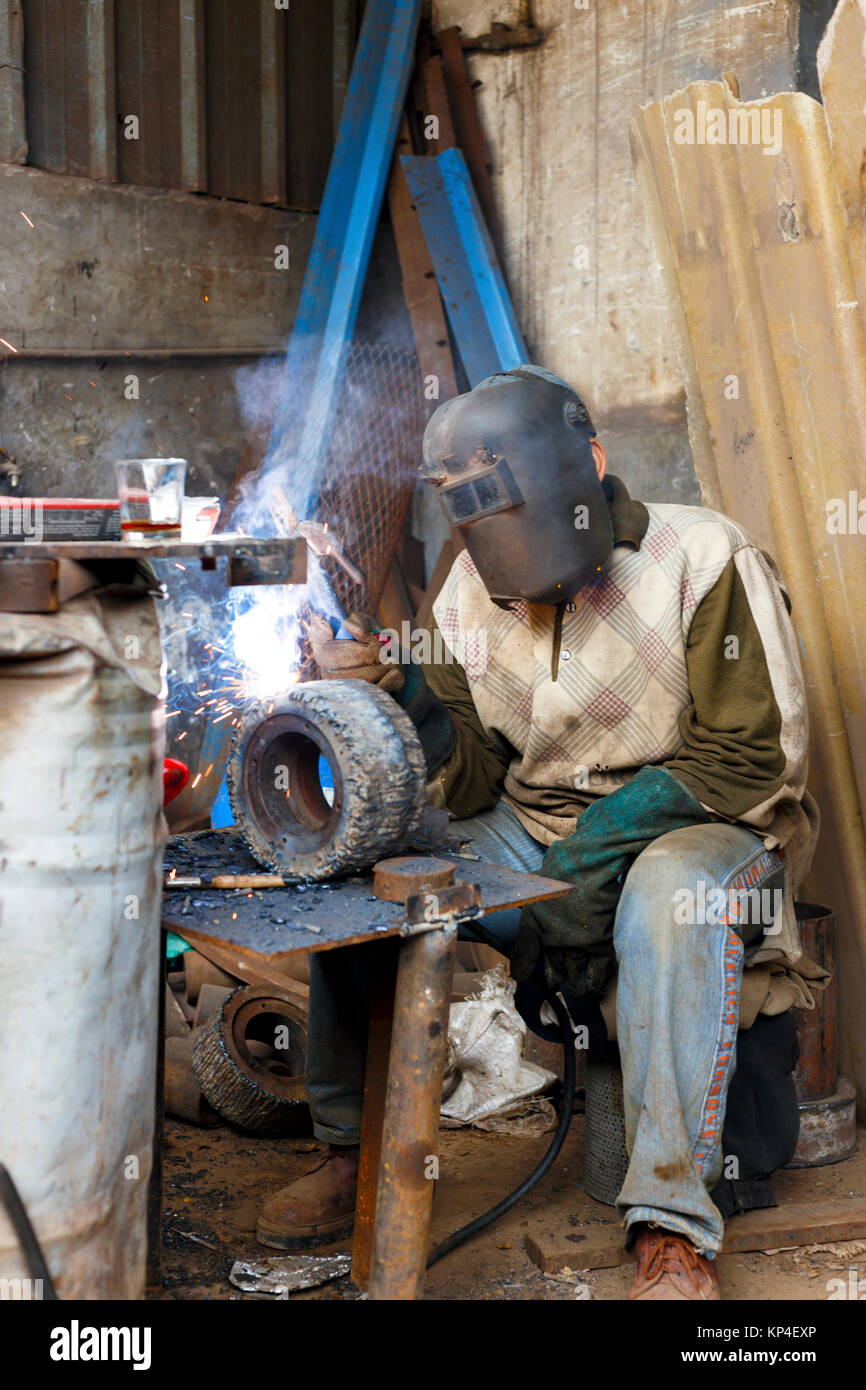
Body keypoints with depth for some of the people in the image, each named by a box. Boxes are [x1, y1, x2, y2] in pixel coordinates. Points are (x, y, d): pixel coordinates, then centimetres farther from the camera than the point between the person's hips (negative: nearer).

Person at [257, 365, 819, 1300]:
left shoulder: (702, 560, -13)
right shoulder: (471, 595, 1)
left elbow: (753, 760, -16)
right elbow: (474, 782, 0)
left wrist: (594, 849, -23)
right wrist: (399, 692, -19)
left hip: (702, 828, -4)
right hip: (534, 833, 5)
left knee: (674, 893, -38)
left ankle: (672, 1230, -28)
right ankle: (354, 1150, 4)